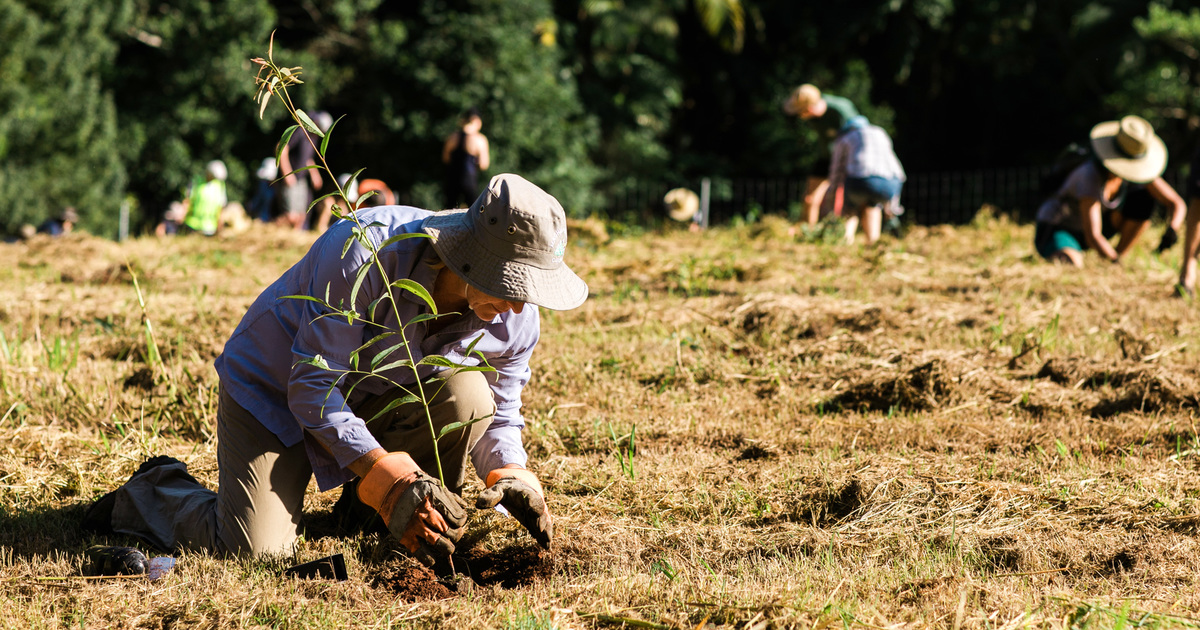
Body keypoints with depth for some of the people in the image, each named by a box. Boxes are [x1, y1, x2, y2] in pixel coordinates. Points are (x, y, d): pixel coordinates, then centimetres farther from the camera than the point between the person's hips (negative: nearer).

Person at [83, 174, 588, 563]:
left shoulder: (514, 315, -16)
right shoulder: (363, 252, -35)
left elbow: (499, 412, 1)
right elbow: (313, 387, -32)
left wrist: (510, 475, -22)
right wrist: (386, 477, -40)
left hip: (375, 395, 5)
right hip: (274, 386, -5)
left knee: (464, 392, -26)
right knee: (256, 549, -21)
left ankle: (429, 533, -1)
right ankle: (154, 493, 11)